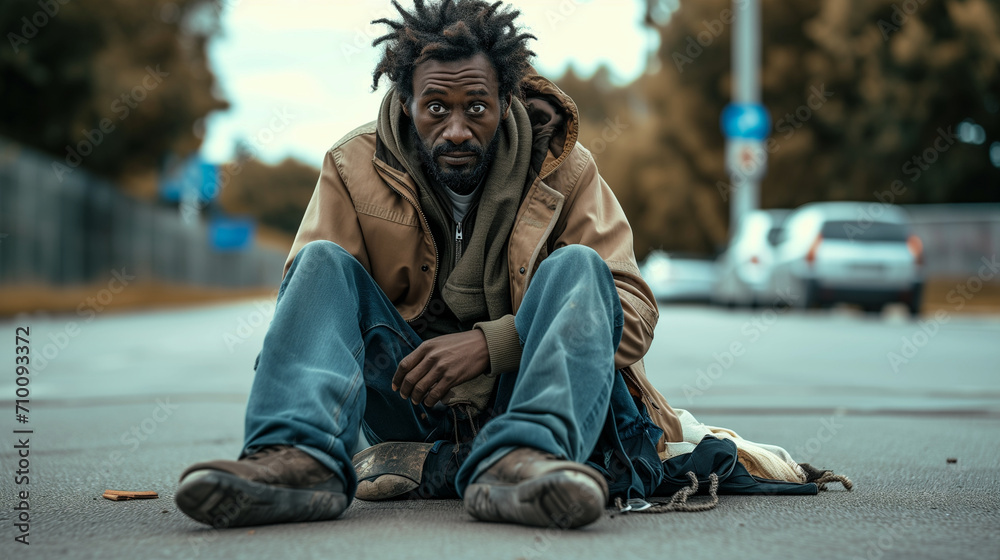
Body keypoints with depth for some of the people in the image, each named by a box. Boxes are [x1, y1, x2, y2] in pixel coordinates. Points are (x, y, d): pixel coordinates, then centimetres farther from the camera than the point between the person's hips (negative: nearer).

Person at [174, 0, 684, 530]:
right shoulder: (355, 167, 1)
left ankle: (525, 459, -51)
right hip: (410, 401, 1)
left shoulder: (562, 169, -2)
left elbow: (634, 312, -11)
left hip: (519, 393, -1)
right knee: (323, 262, -18)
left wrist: (490, 342, -25)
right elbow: (307, 302, -4)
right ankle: (301, 458, -44)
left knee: (577, 266, -25)